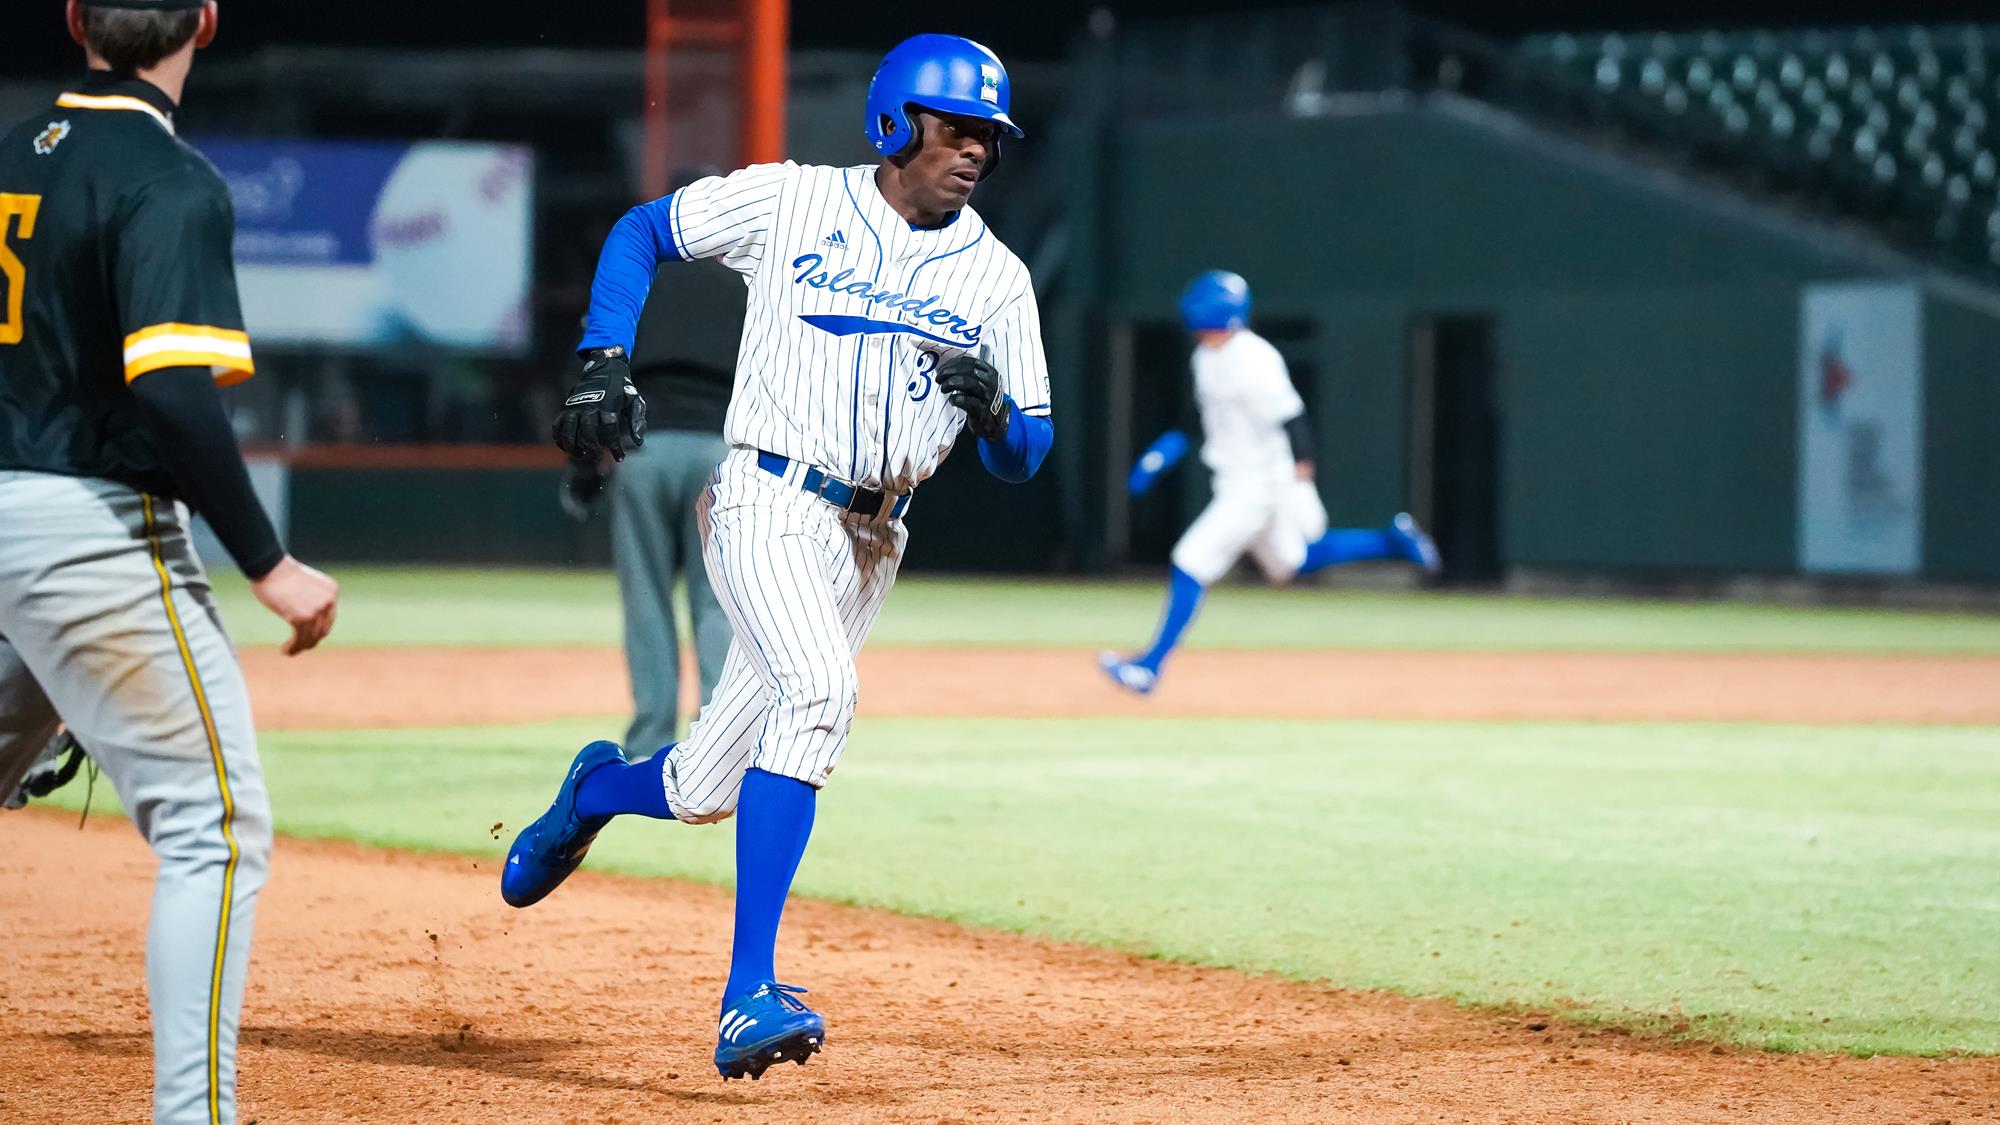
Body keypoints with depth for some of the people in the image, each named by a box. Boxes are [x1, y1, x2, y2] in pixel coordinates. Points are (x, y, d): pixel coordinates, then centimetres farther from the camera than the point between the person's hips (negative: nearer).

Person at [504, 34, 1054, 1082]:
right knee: (818, 684, -32)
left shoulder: (994, 278, 7)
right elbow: (641, 230, 11)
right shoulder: (790, 201, -1)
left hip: (868, 544, 5)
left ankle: (597, 789, 46)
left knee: (703, 791, 7)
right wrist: (604, 361, -3)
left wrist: (993, 408, -17)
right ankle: (747, 999, -36)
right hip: (767, 507, -5)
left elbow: (1023, 458, 6)